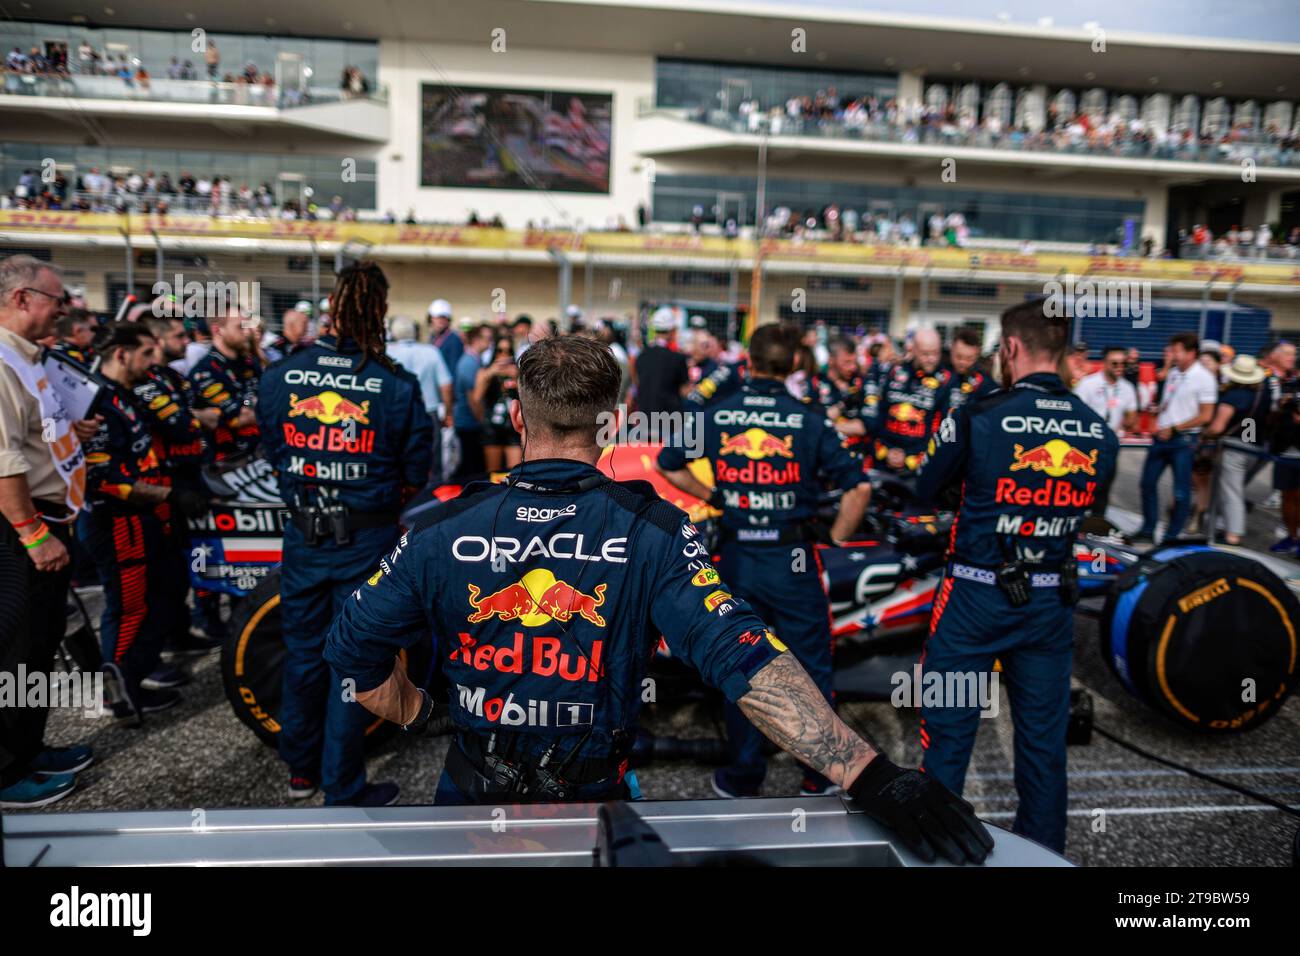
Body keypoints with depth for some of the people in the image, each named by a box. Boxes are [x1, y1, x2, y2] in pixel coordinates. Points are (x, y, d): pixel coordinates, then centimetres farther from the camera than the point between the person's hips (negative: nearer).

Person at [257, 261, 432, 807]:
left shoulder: (278, 375, -4)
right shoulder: (399, 386, -14)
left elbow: (272, 453, 6)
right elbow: (414, 476, -7)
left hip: (302, 533, 4)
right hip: (367, 539, -3)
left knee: (303, 651, 19)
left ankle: (300, 772, 36)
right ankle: (343, 791, 20)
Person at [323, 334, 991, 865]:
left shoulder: (444, 530, -17)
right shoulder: (653, 533, -23)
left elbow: (353, 650, -8)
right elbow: (743, 654, -34)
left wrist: (417, 714, 8)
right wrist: (871, 776, -37)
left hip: (472, 794, 1)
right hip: (592, 802, -1)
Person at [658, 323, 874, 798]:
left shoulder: (715, 415, -1)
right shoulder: (810, 420, -8)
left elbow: (667, 465, 9)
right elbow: (858, 486, -10)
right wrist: (835, 540, 1)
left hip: (736, 558, 2)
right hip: (792, 560, -2)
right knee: (811, 668, 11)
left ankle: (743, 777, 24)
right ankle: (819, 776, 22)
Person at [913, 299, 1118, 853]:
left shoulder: (976, 419, -14)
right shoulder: (1100, 433, -2)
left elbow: (926, 490, 0)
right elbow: (1086, 507, 10)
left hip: (977, 597, -4)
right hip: (1052, 600, 4)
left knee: (948, 729, 8)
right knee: (1044, 735, 16)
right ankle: (1043, 849, 30)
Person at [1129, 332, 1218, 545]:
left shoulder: (1204, 378, -10)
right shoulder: (1173, 372, 8)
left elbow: (1205, 416, -12)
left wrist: (1174, 428, -13)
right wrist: (1158, 410, 1)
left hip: (1183, 440, -7)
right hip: (1162, 437, 7)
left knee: (1181, 492, 2)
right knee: (1148, 483, 10)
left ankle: (1172, 537, 12)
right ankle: (1148, 529, 23)